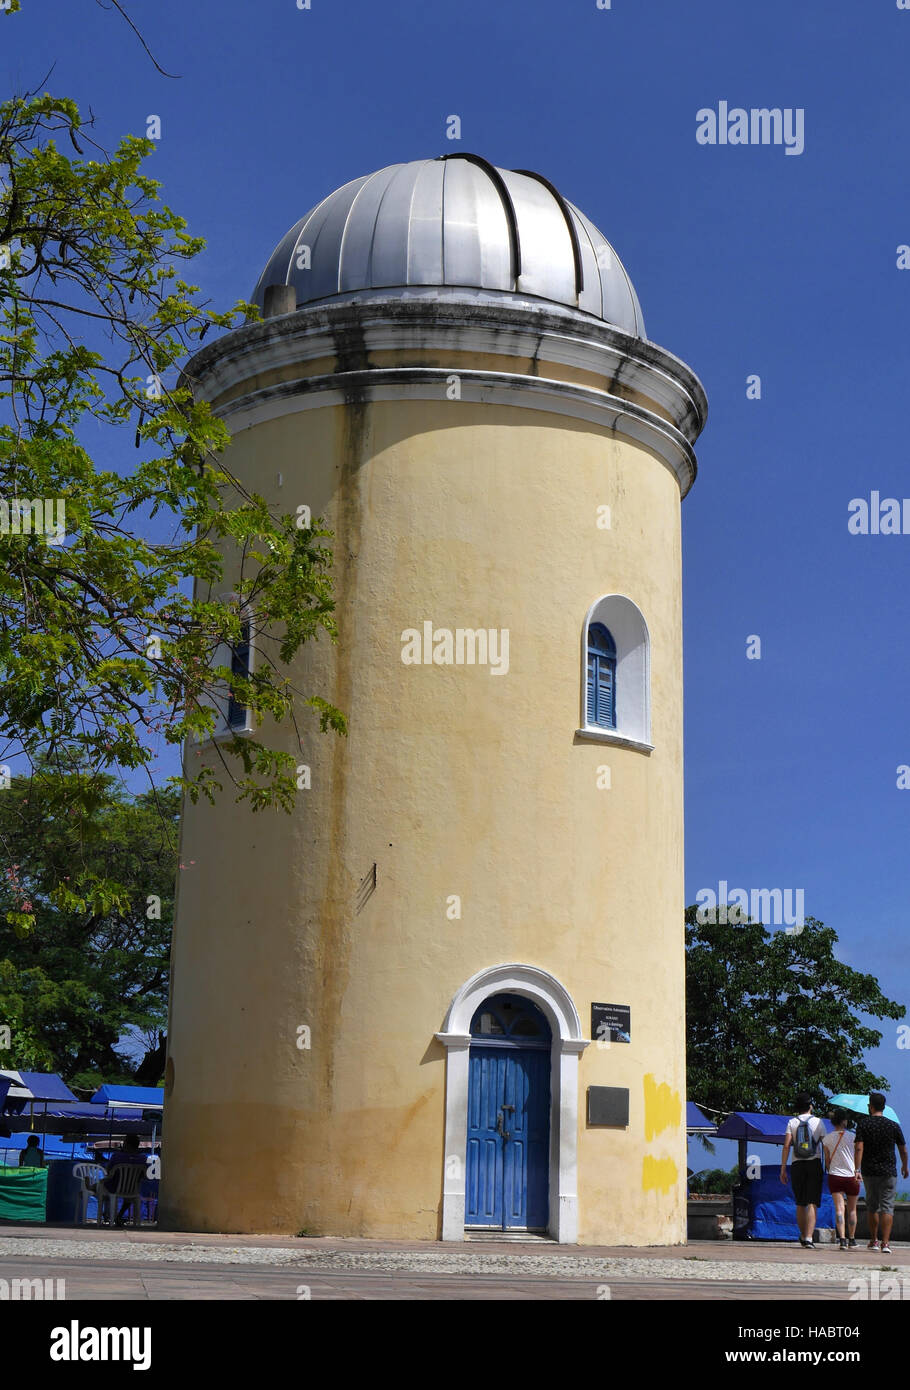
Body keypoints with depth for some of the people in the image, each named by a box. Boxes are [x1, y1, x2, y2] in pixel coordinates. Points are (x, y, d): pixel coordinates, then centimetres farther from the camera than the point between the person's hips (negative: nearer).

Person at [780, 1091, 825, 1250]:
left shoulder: (792, 1122, 5)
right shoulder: (818, 1122, 4)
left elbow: (786, 1145, -3)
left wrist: (783, 1168, -2)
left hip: (797, 1165, 2)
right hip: (814, 1164, -2)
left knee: (800, 1204, 15)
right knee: (812, 1204, -6)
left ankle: (803, 1236, 28)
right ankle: (808, 1237, -19)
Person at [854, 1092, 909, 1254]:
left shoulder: (863, 1124, -3)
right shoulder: (894, 1126, 0)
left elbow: (859, 1148, -13)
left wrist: (857, 1169, -14)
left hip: (869, 1172, 1)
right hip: (889, 1172, -1)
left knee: (872, 1206, 16)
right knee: (887, 1206, -2)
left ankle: (874, 1241, 24)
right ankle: (885, 1243, -13)